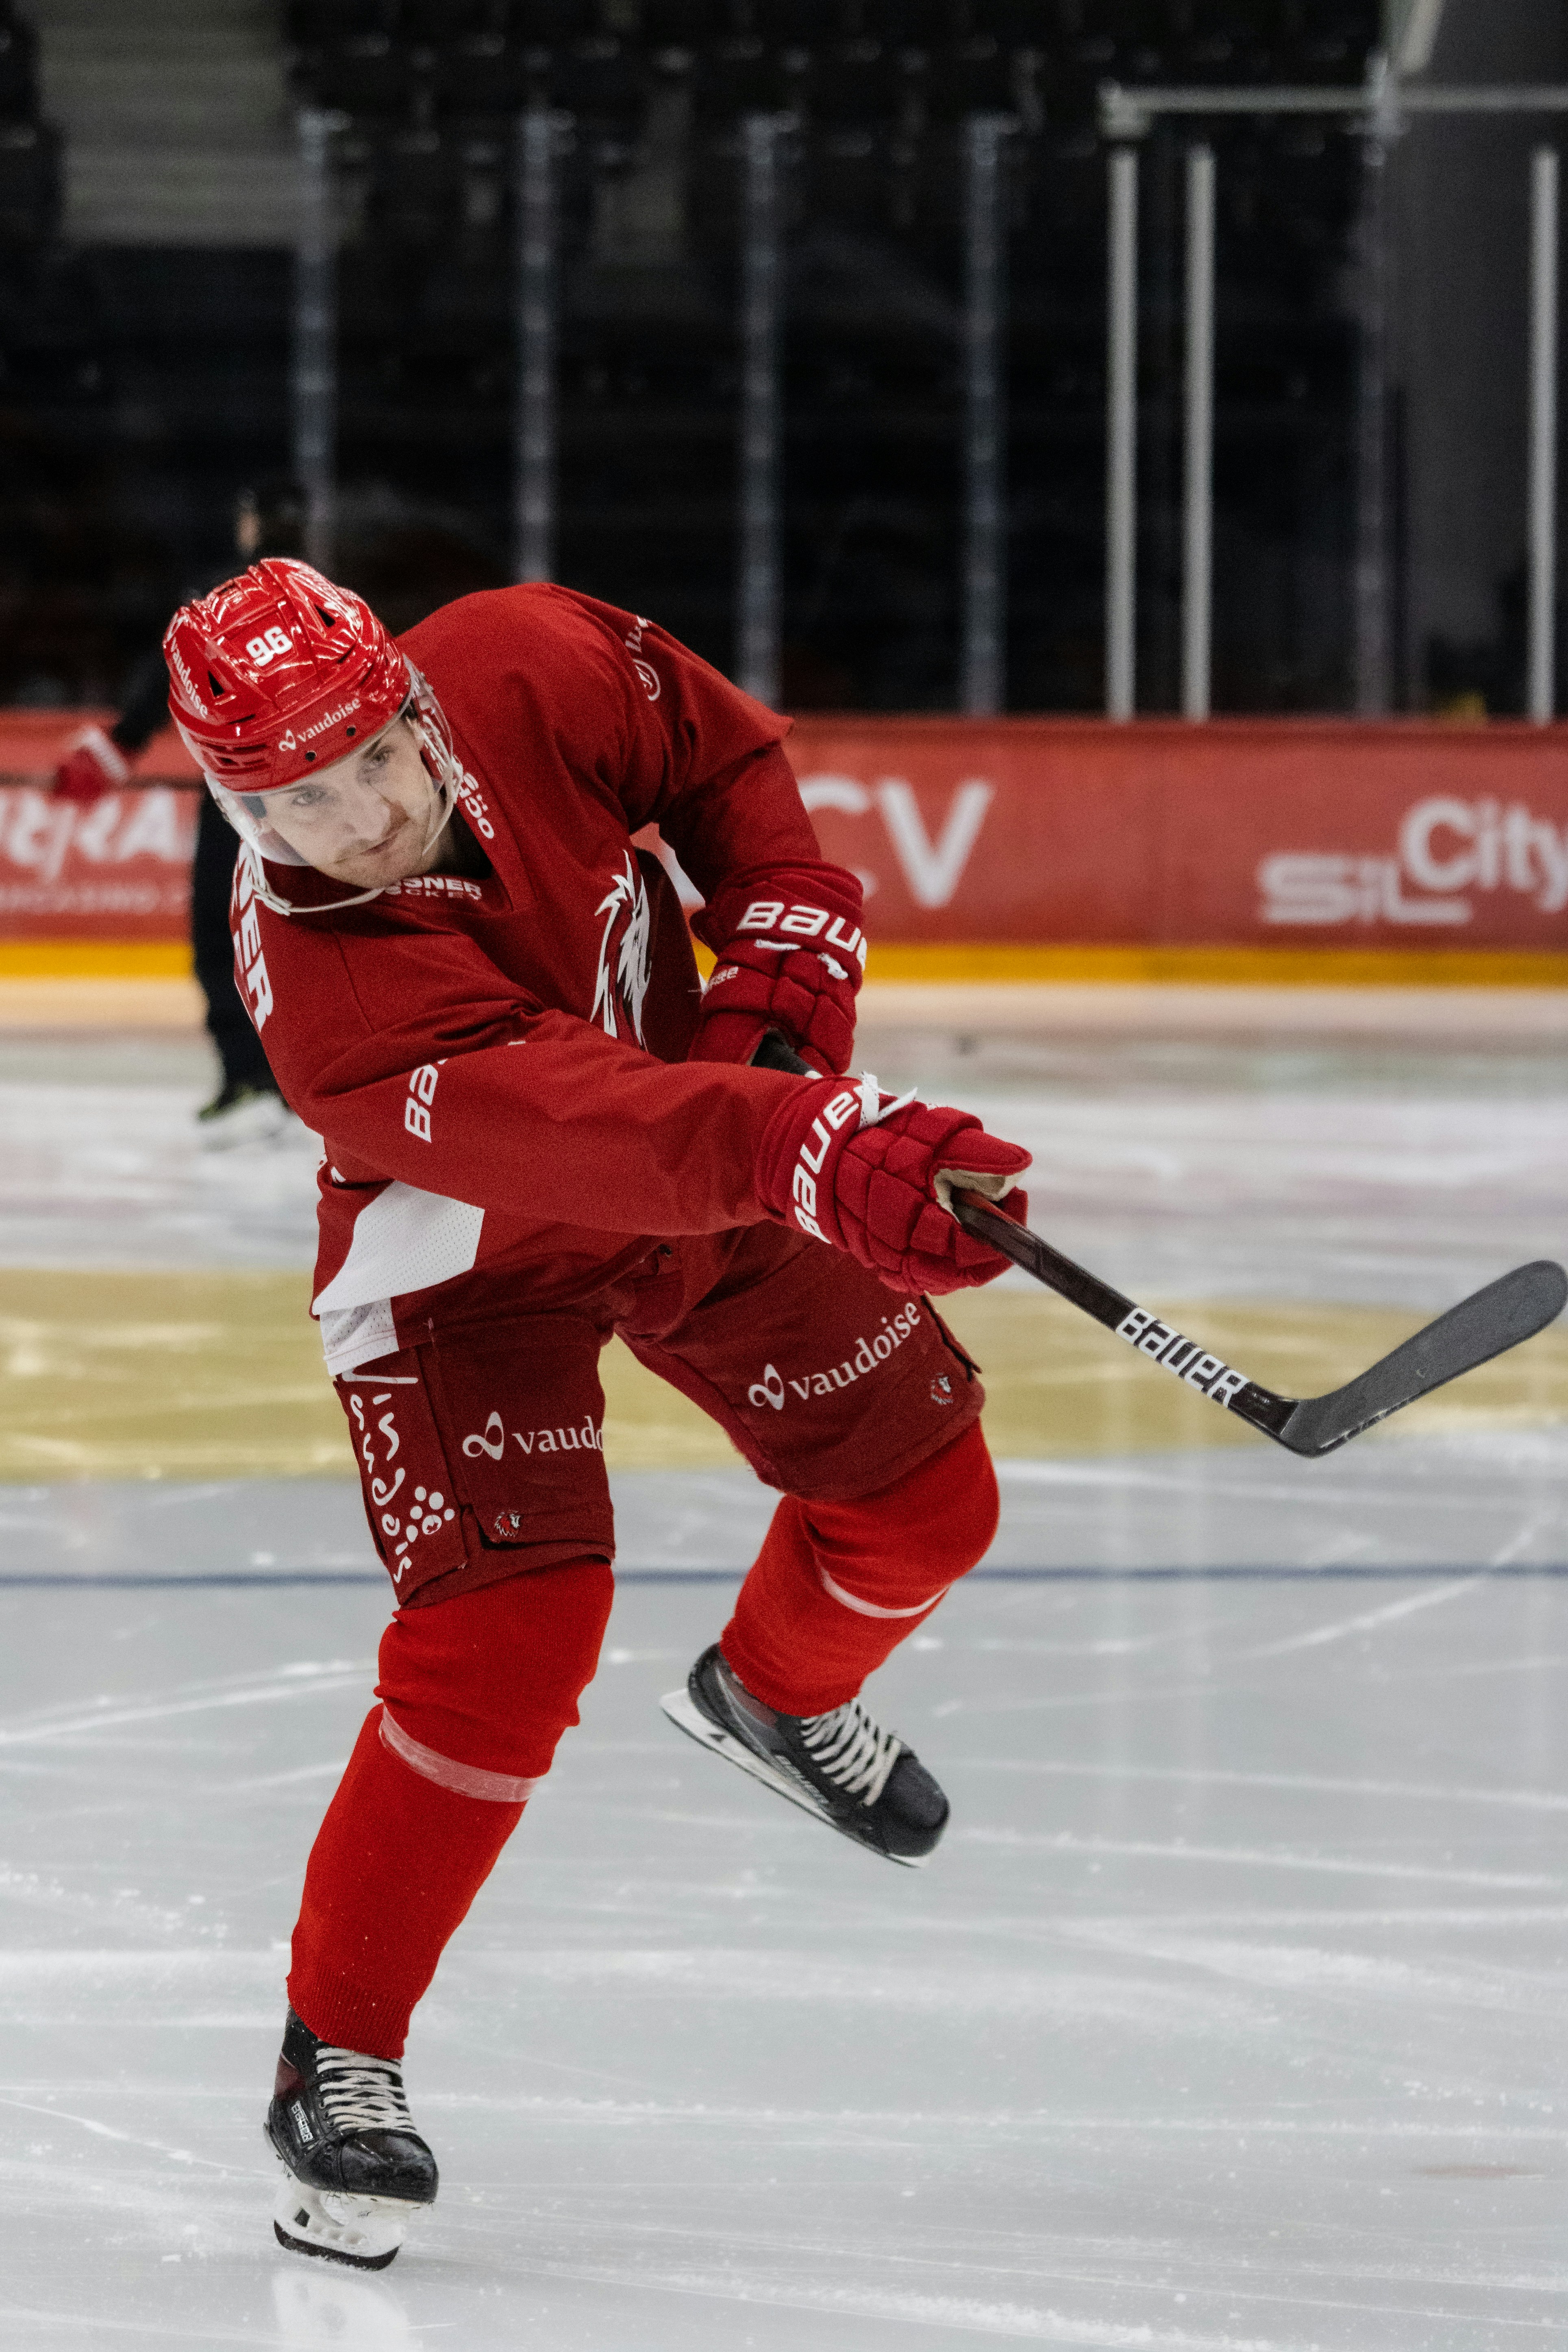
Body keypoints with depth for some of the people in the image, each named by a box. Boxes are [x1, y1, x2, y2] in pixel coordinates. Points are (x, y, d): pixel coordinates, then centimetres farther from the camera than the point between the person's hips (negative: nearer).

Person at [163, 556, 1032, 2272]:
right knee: (506, 1630, -19)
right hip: (464, 1257, -6)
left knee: (922, 1498, 10)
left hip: (715, 1141, 6)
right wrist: (819, 1156, -66)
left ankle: (775, 1693, 46)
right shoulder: (329, 994, -39)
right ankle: (335, 2057, -5)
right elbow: (572, 1130, -53)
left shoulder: (524, 669, -25)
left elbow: (720, 751, -4)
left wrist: (784, 941, -16)